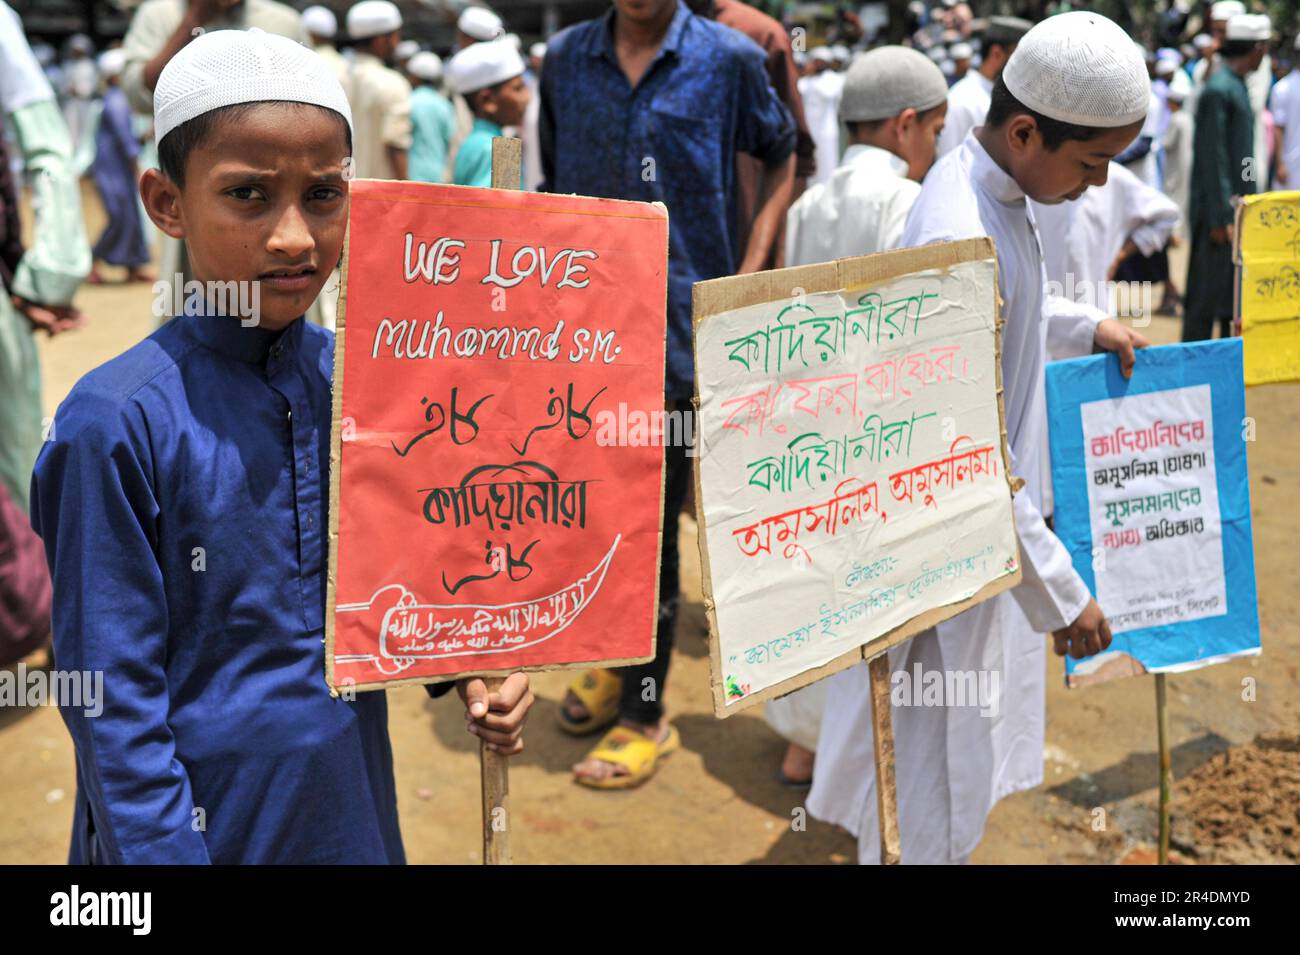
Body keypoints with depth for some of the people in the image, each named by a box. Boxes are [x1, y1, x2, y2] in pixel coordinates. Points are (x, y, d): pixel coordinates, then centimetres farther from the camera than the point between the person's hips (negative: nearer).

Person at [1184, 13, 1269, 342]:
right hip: (1219, 209, -9)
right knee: (1208, 294, -3)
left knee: (1236, 291, 14)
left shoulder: (1238, 86, 14)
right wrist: (1221, 218, -19)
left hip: (1238, 207, 9)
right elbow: (1212, 158, -18)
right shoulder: (1218, 90, -15)